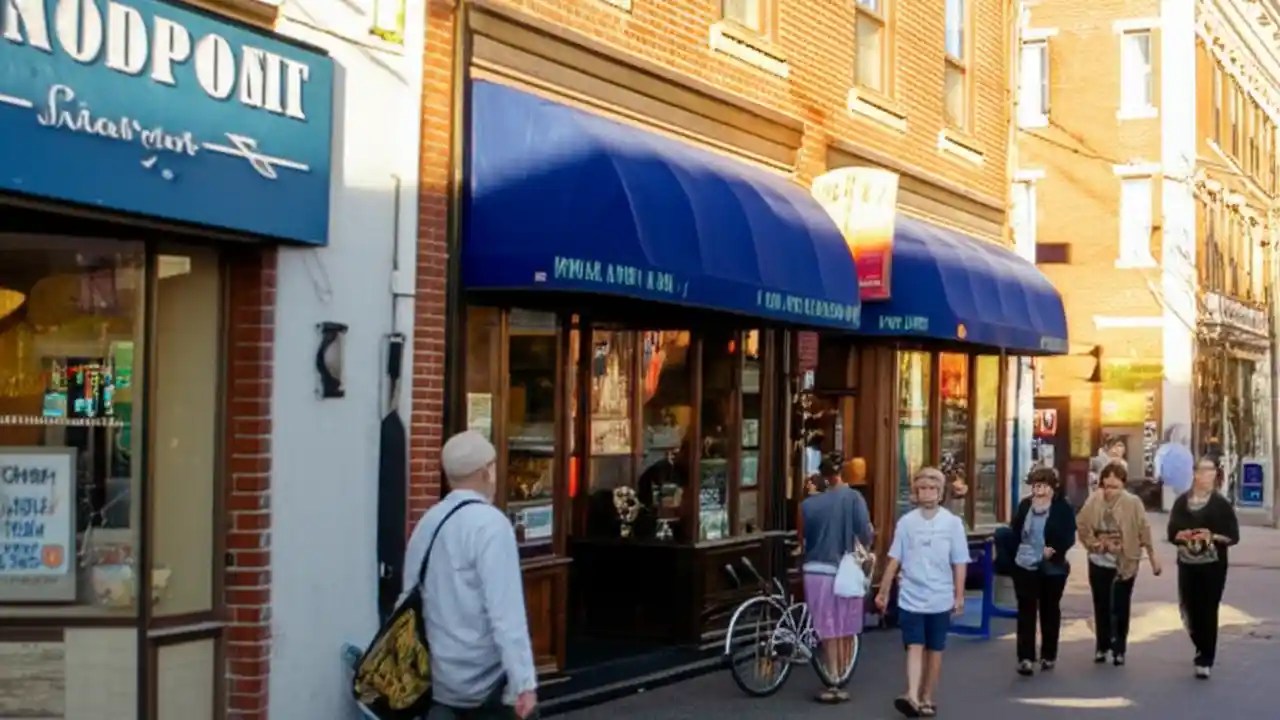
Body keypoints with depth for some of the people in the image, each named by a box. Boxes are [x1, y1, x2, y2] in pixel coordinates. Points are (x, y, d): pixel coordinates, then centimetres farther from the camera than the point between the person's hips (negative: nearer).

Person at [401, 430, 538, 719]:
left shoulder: (427, 523, 5)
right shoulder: (490, 523, -15)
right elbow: (506, 611, -21)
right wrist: (524, 682, -22)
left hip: (435, 678, 6)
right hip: (483, 680, -6)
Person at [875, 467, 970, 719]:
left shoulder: (952, 523, -2)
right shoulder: (906, 522, 0)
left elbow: (959, 563, 1)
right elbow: (894, 560, 6)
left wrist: (959, 596, 0)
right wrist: (883, 592, 8)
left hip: (940, 599, 0)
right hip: (911, 598, 0)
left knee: (934, 651, 9)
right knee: (915, 648, -8)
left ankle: (926, 699, 18)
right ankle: (912, 697, -19)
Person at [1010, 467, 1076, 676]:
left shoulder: (1063, 507, -7)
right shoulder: (1025, 505, 4)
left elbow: (1069, 537, -11)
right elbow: (1016, 531, 10)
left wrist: (1055, 549, -26)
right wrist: (1016, 553, 1)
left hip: (1053, 568, -2)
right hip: (1025, 566, 2)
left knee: (1050, 611, 12)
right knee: (1026, 611, -3)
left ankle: (1049, 655, 24)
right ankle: (1025, 657, -5)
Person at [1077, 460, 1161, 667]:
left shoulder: (1133, 503, -13)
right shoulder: (1094, 500, -8)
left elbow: (1144, 530, -9)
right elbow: (1081, 524, 2)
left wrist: (1153, 557, -6)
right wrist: (1092, 542, -11)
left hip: (1125, 563, -2)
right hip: (1099, 562, 2)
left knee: (1121, 608, 5)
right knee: (1101, 606, 13)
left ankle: (1119, 649, 17)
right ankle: (1102, 646, 27)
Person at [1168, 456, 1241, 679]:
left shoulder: (1221, 504, -1)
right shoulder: (1182, 501, 6)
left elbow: (1233, 536, -2)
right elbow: (1172, 532, 5)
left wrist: (1213, 537, -18)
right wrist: (1183, 535, -16)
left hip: (1213, 565, -3)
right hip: (1187, 564, 3)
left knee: (1208, 611, -5)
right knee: (1190, 610, 8)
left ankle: (1205, 661, 0)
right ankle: (1203, 649, 33)